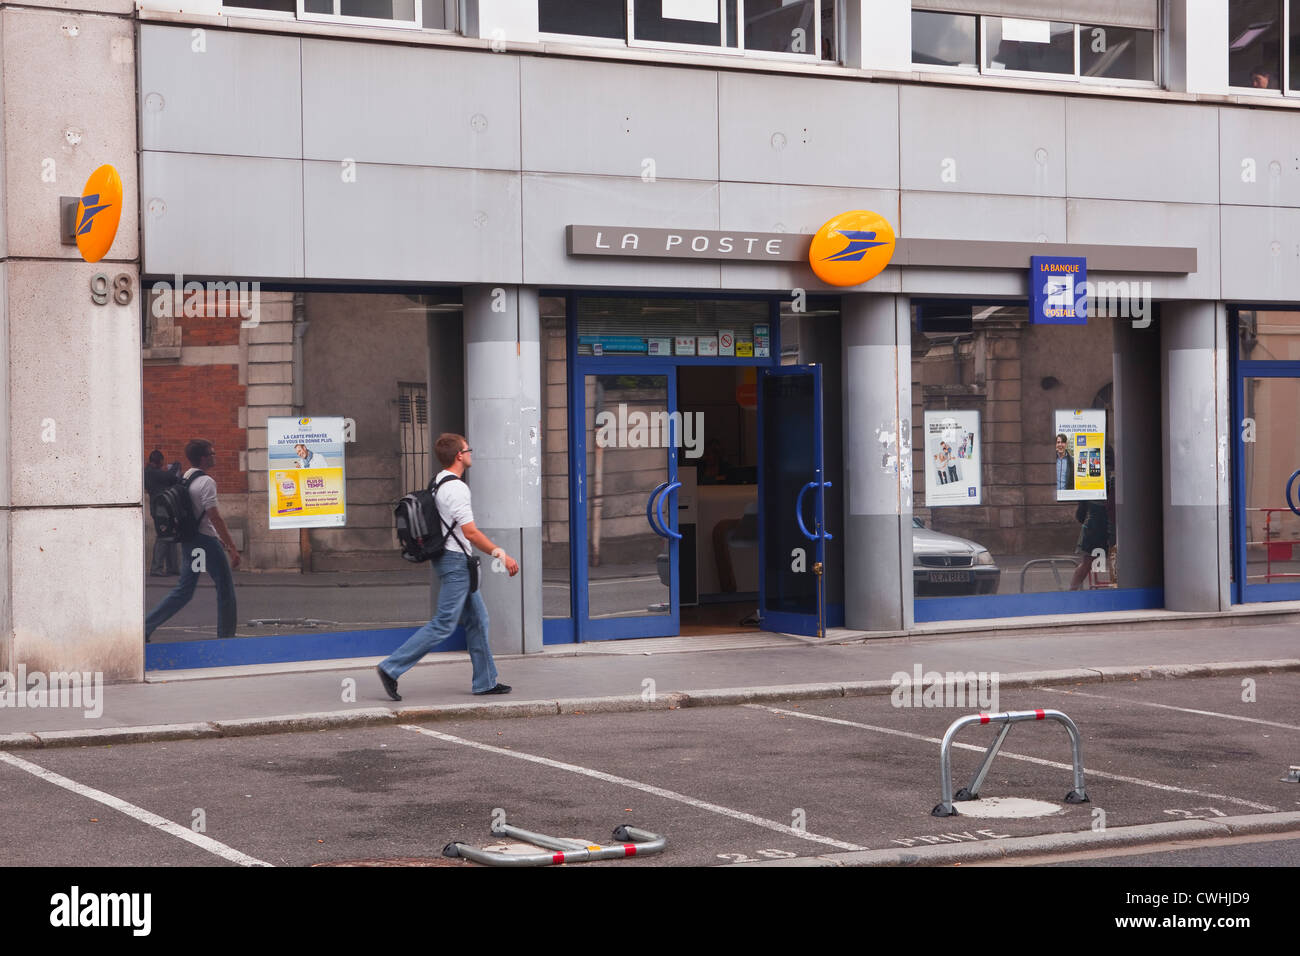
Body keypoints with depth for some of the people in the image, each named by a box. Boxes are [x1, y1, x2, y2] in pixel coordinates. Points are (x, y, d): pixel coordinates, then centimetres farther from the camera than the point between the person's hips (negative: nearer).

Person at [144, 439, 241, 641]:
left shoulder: (185, 478, 13)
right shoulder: (206, 482, -15)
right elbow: (215, 517, -20)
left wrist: (222, 540, 26)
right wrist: (232, 546, -18)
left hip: (188, 540, 9)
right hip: (205, 540, -9)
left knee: (184, 590, 13)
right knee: (225, 587, 3)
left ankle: (146, 626, 7)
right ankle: (226, 636, 8)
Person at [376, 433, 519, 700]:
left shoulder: (437, 482, 12)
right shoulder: (456, 488, -18)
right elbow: (470, 532, -21)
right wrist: (501, 555, -15)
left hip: (446, 557, 11)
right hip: (456, 560, -11)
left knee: (477, 619, 13)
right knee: (444, 624, -8)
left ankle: (485, 681, 18)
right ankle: (391, 668, -9)